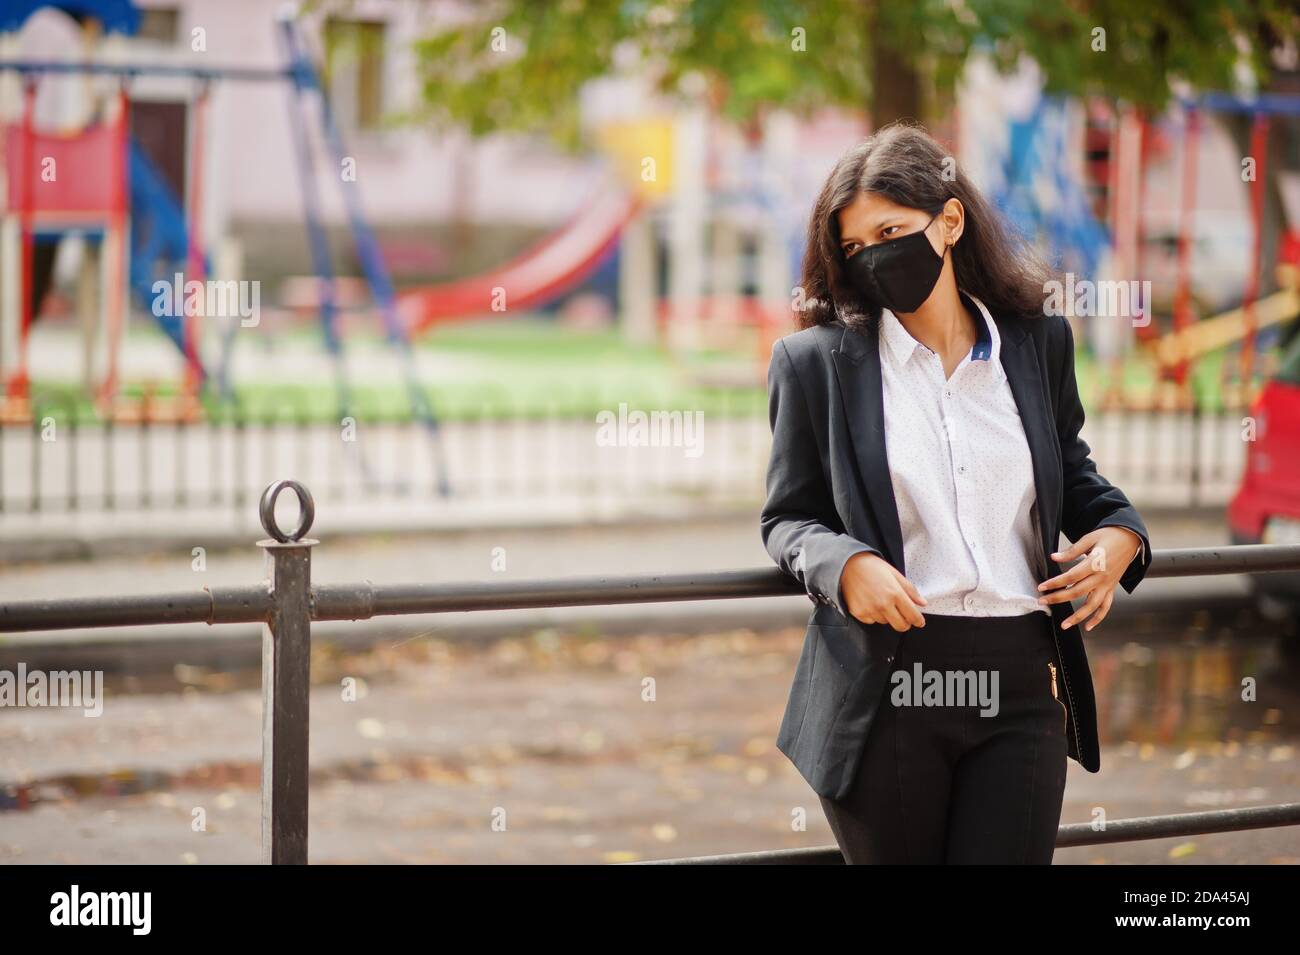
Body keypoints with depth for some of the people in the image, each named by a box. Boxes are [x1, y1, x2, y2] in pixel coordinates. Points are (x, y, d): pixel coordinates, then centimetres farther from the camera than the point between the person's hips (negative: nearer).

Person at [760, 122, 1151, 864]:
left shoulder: (1038, 344, 10)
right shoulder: (817, 362, 3)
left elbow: (1071, 472, 24)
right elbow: (787, 518, 7)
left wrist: (1118, 532, 3)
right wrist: (846, 565, -14)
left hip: (1022, 690, 1)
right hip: (884, 690, -1)